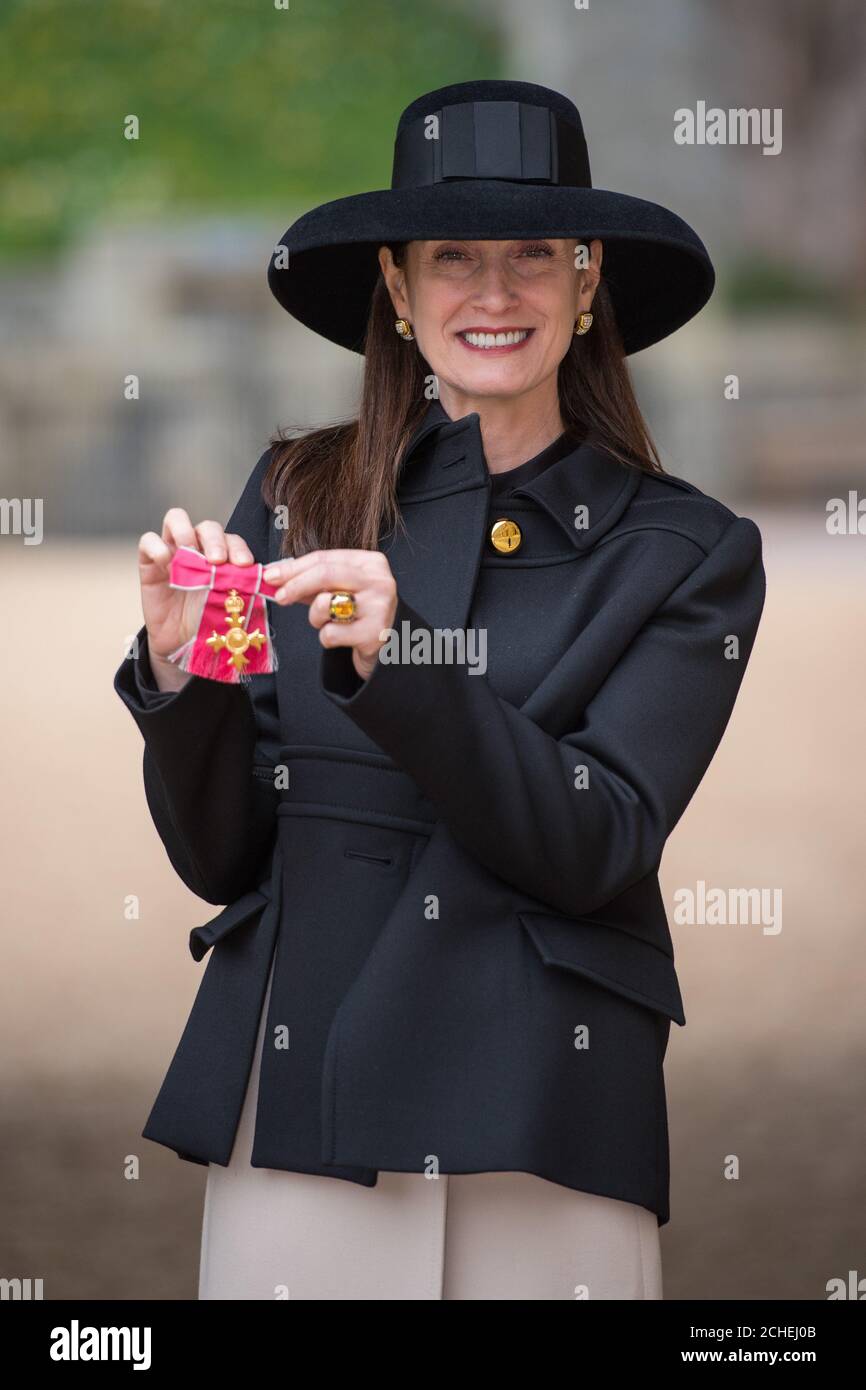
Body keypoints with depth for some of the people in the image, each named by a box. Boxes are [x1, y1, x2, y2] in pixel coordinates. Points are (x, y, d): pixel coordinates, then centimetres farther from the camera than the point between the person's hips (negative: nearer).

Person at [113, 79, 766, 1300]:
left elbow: (596, 847, -10)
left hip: (540, 1144, -1)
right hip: (295, 1104, 1)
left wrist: (396, 662, -21)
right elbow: (218, 857, 7)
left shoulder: (689, 554, 2)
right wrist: (182, 671, -12)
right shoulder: (297, 496, 6)